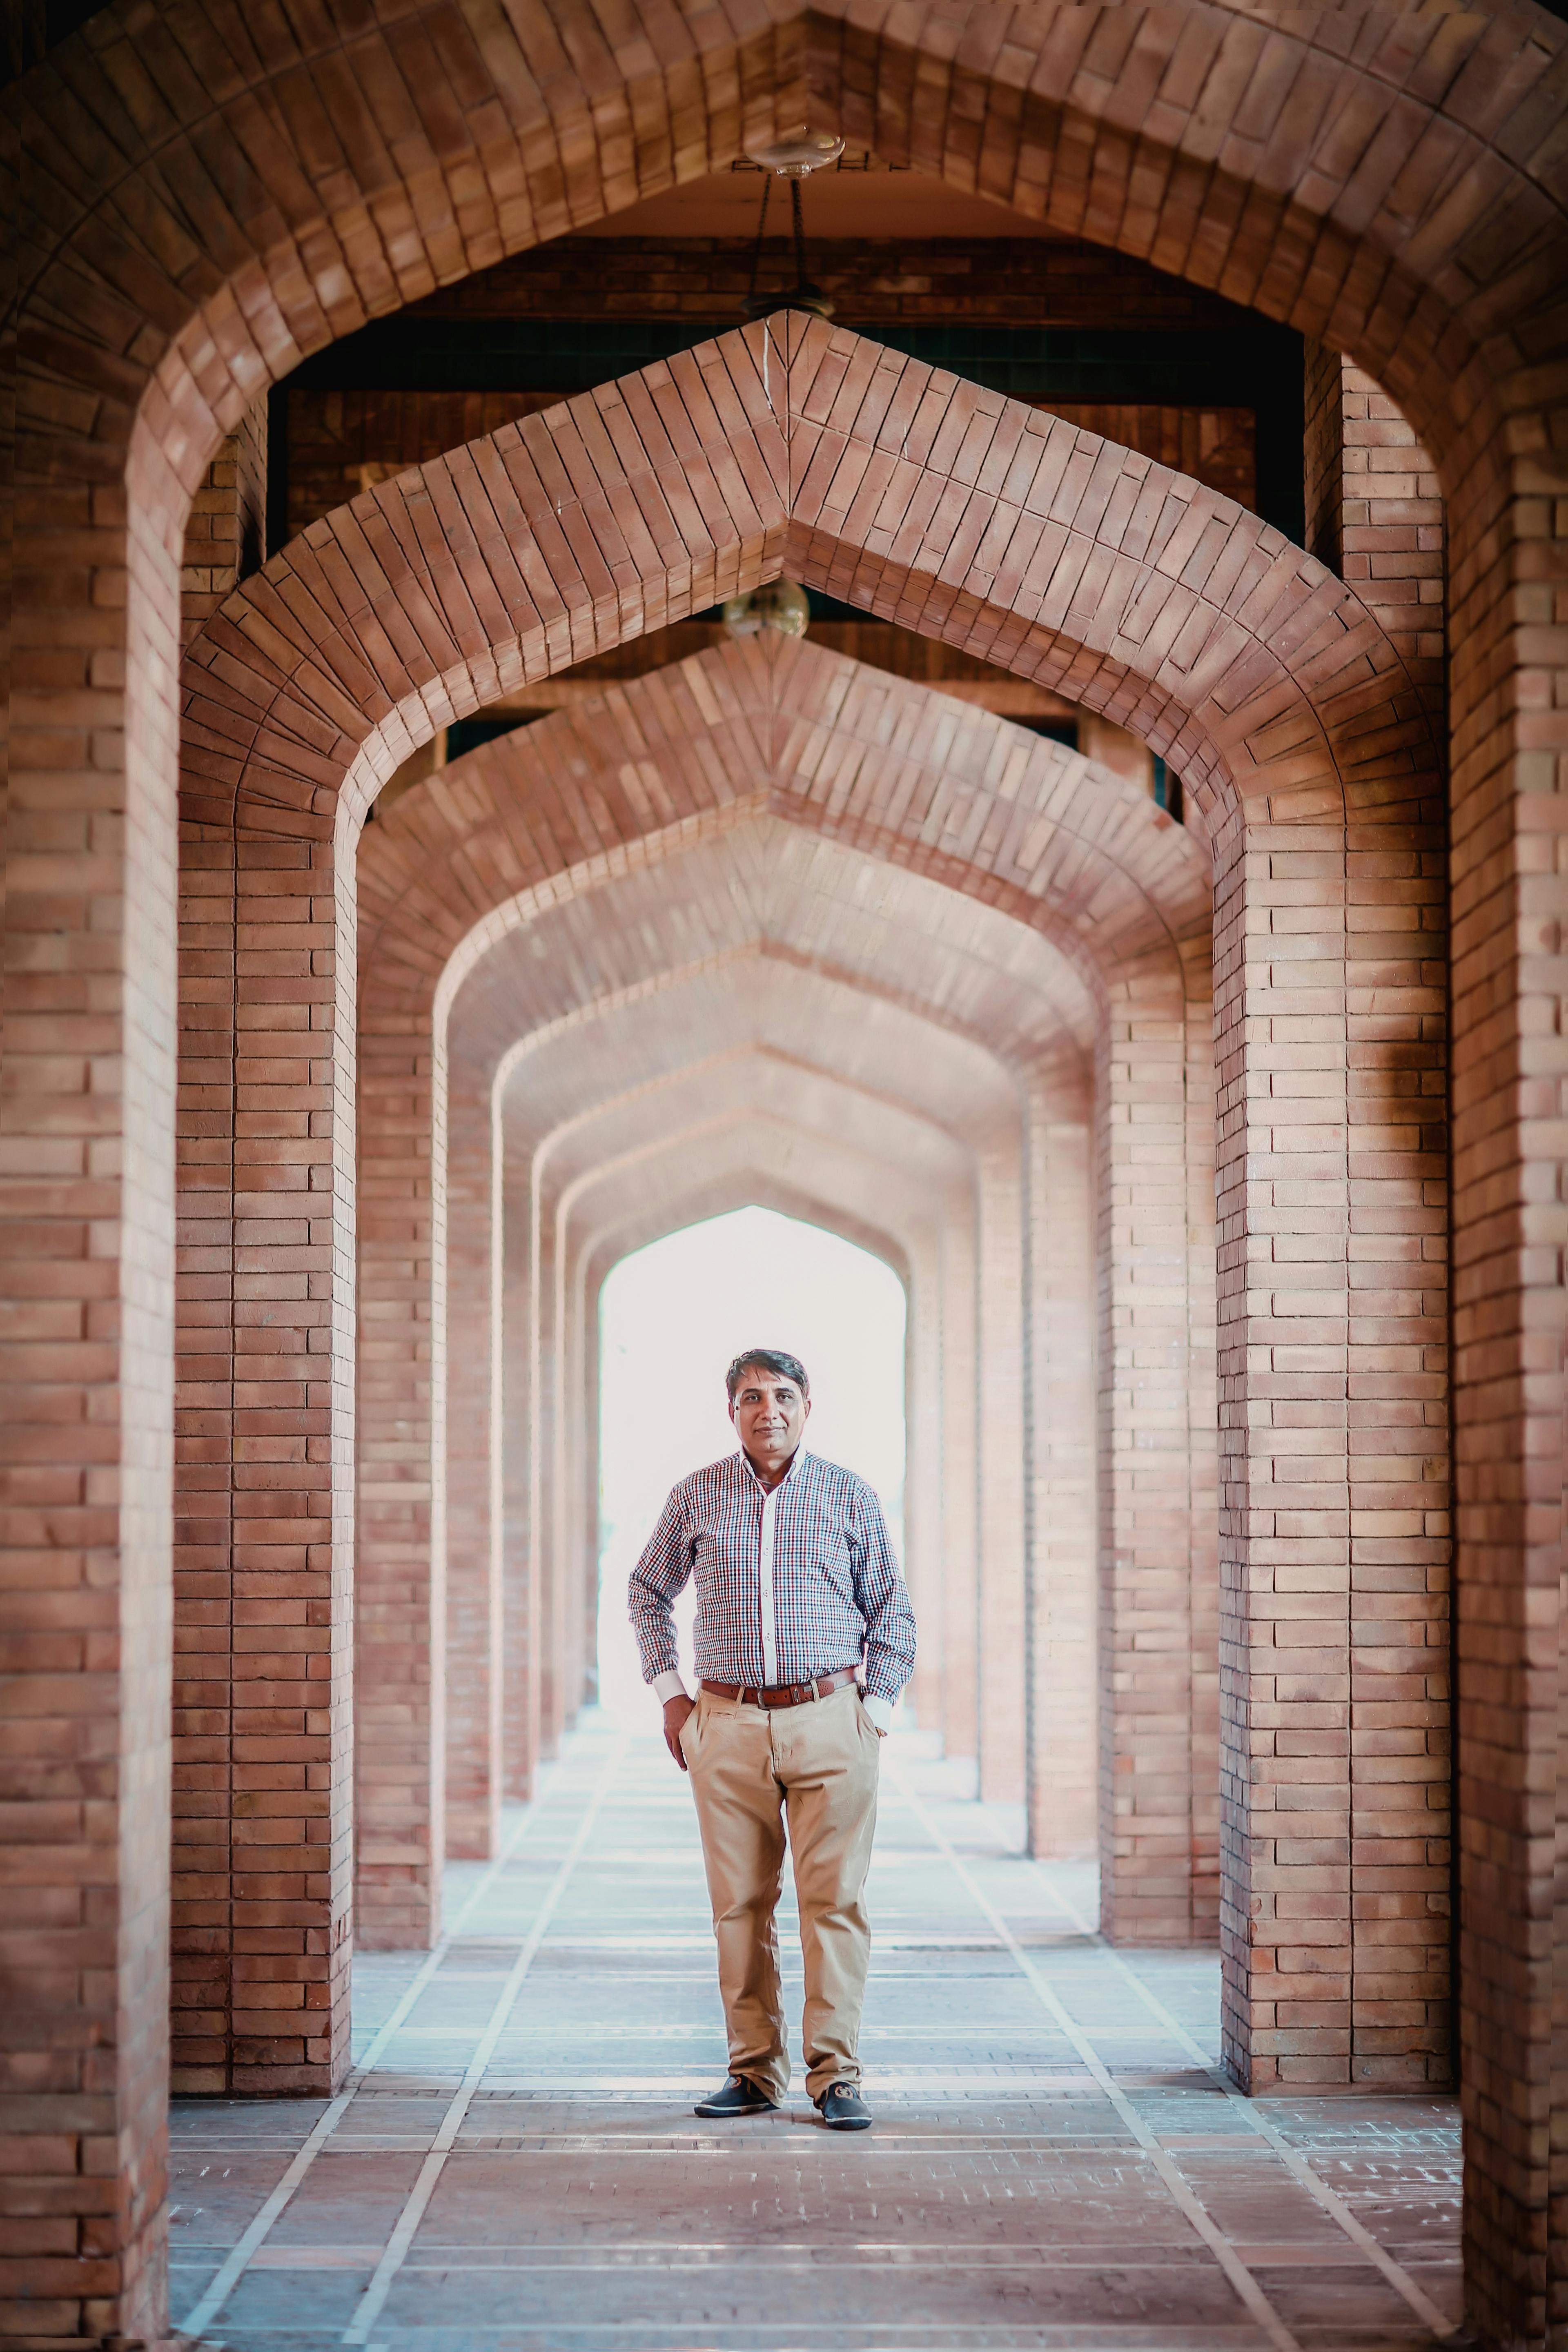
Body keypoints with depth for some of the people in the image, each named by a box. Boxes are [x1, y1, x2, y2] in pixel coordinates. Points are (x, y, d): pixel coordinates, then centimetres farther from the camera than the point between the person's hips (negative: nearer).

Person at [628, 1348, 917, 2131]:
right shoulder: (697, 1497, 6)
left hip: (829, 1721, -1)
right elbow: (649, 1589, 20)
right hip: (727, 1725, 1)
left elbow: (892, 1615, 11)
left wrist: (876, 1711, 2)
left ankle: (834, 2076, 1)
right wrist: (669, 1693, 11)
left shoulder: (851, 1497, 4)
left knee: (835, 1902, -4)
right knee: (740, 1906, 3)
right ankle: (754, 2073, 11)